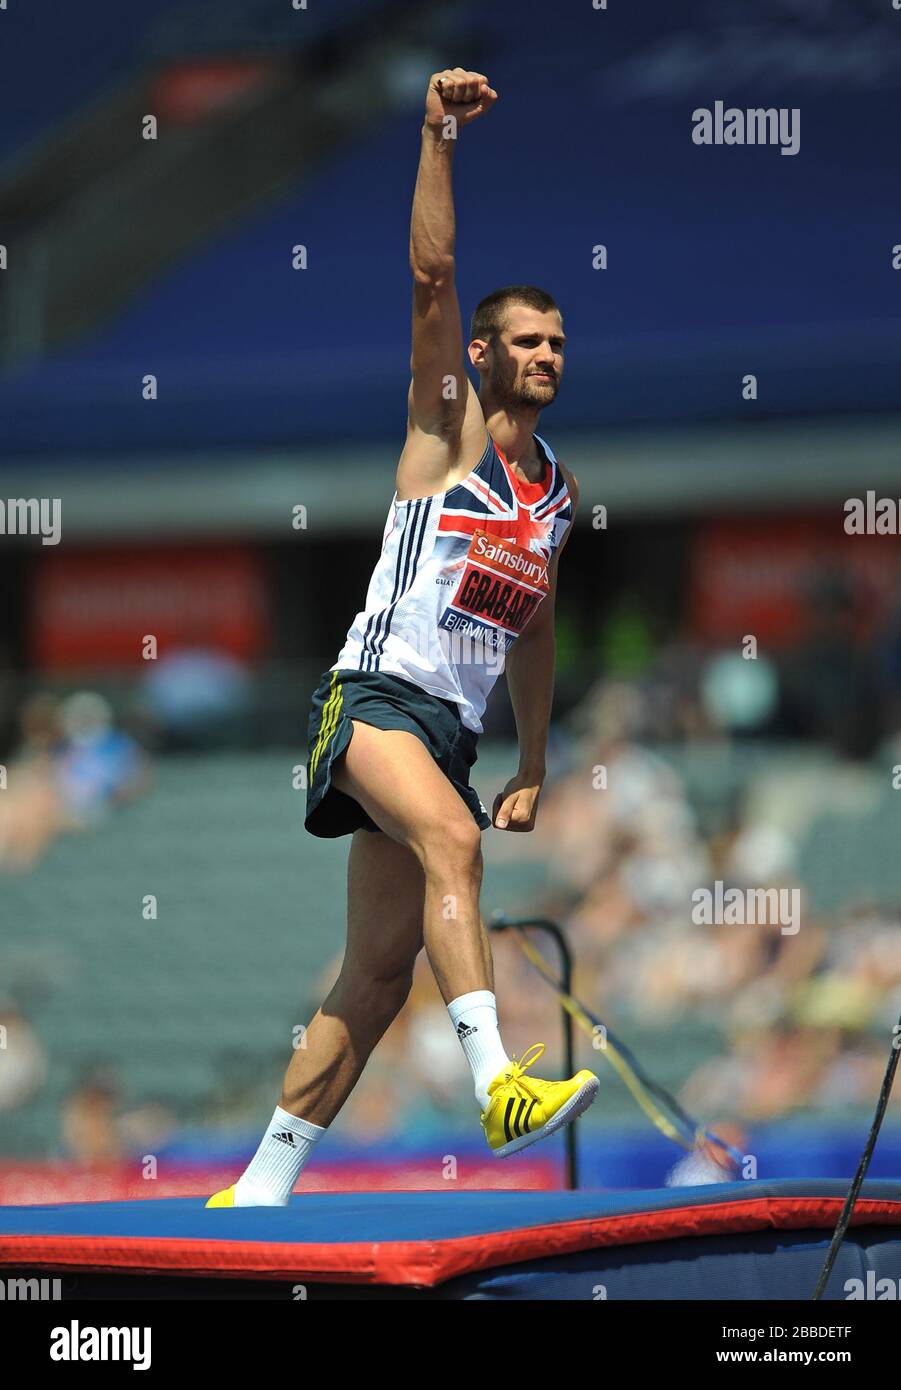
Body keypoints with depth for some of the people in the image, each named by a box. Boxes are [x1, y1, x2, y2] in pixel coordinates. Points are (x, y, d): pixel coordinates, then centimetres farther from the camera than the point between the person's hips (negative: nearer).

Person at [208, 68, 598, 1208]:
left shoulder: (559, 489, 19)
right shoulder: (448, 428, 2)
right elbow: (430, 275, -11)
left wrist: (534, 770, 23)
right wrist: (439, 138, -21)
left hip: (453, 727, 7)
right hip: (375, 694, -7)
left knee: (382, 969, 3)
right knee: (450, 837, -35)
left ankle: (263, 1184, 10)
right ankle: (499, 1084, -47)